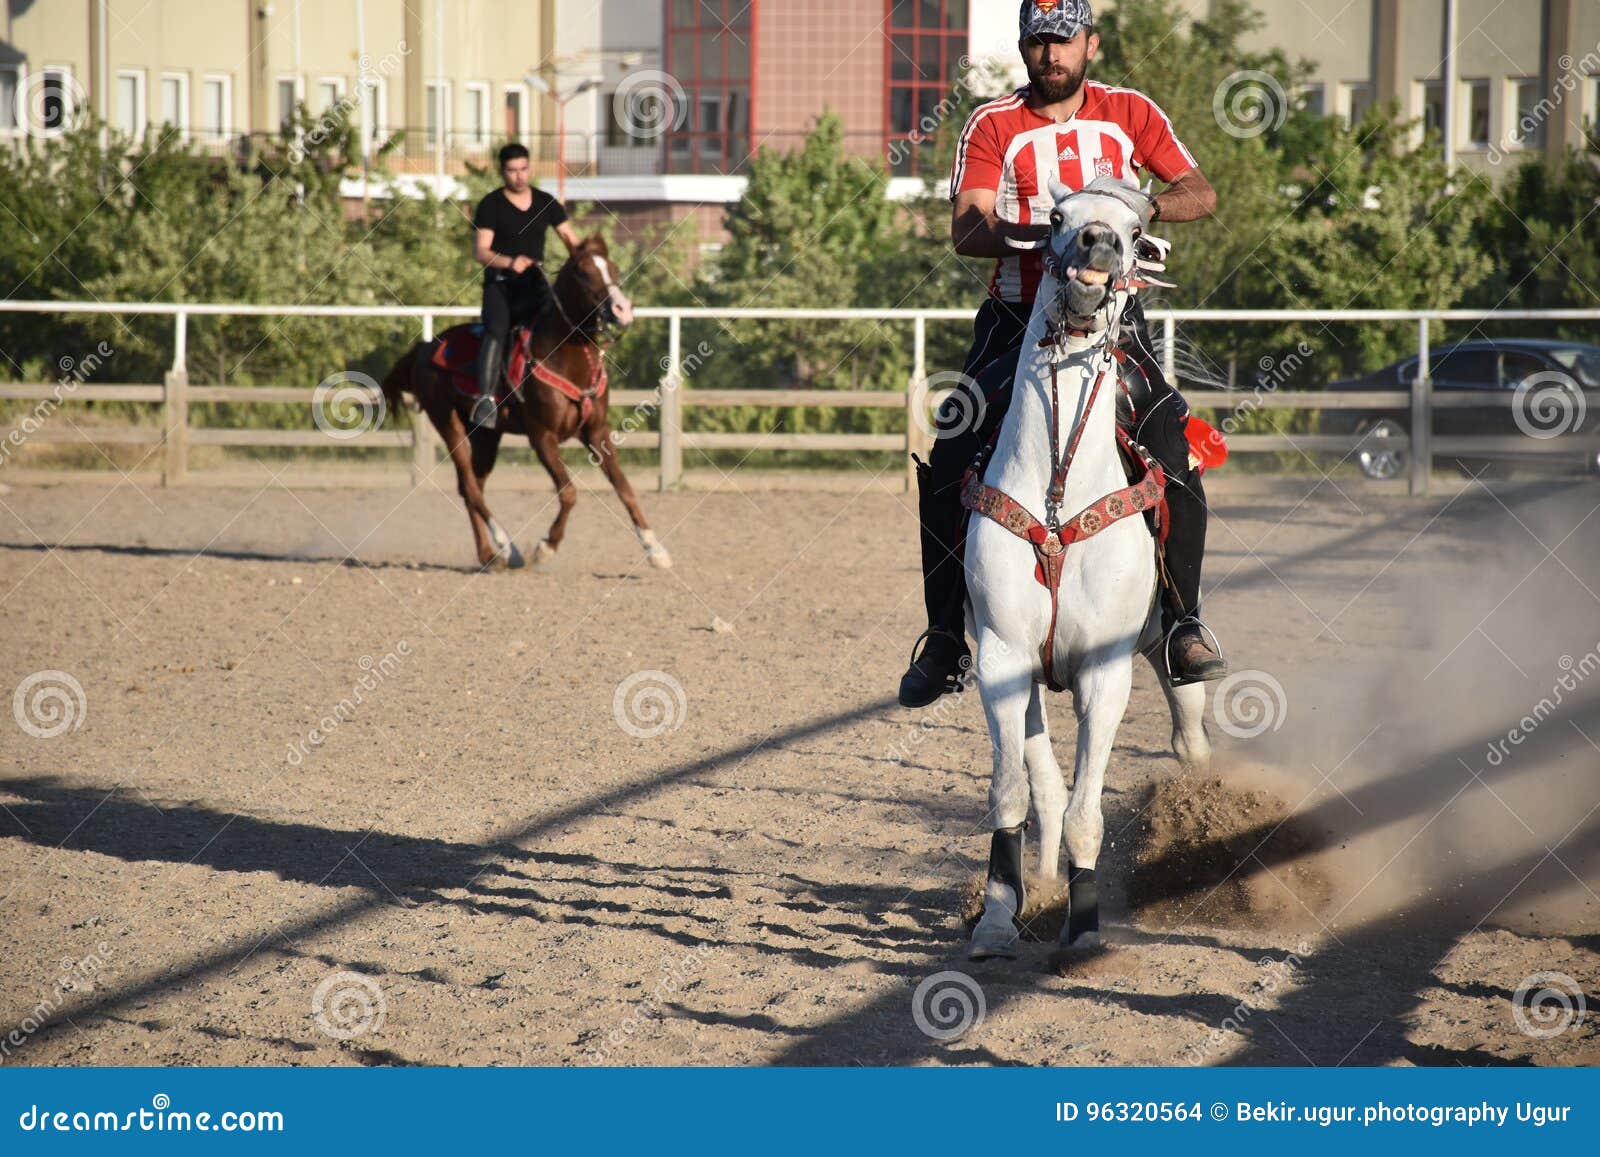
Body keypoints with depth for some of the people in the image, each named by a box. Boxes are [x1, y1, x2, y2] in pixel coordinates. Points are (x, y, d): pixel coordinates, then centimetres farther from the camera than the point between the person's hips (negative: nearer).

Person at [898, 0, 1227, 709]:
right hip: (1018, 322, 0)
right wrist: (1030, 233, -30)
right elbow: (966, 229, -9)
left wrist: (1143, 207, -21)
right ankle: (945, 640, -2)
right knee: (944, 461, -14)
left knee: (1174, 450, -20)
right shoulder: (993, 126, 3)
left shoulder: (1129, 113, 8)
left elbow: (1200, 194, 1)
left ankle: (1183, 624, -9)